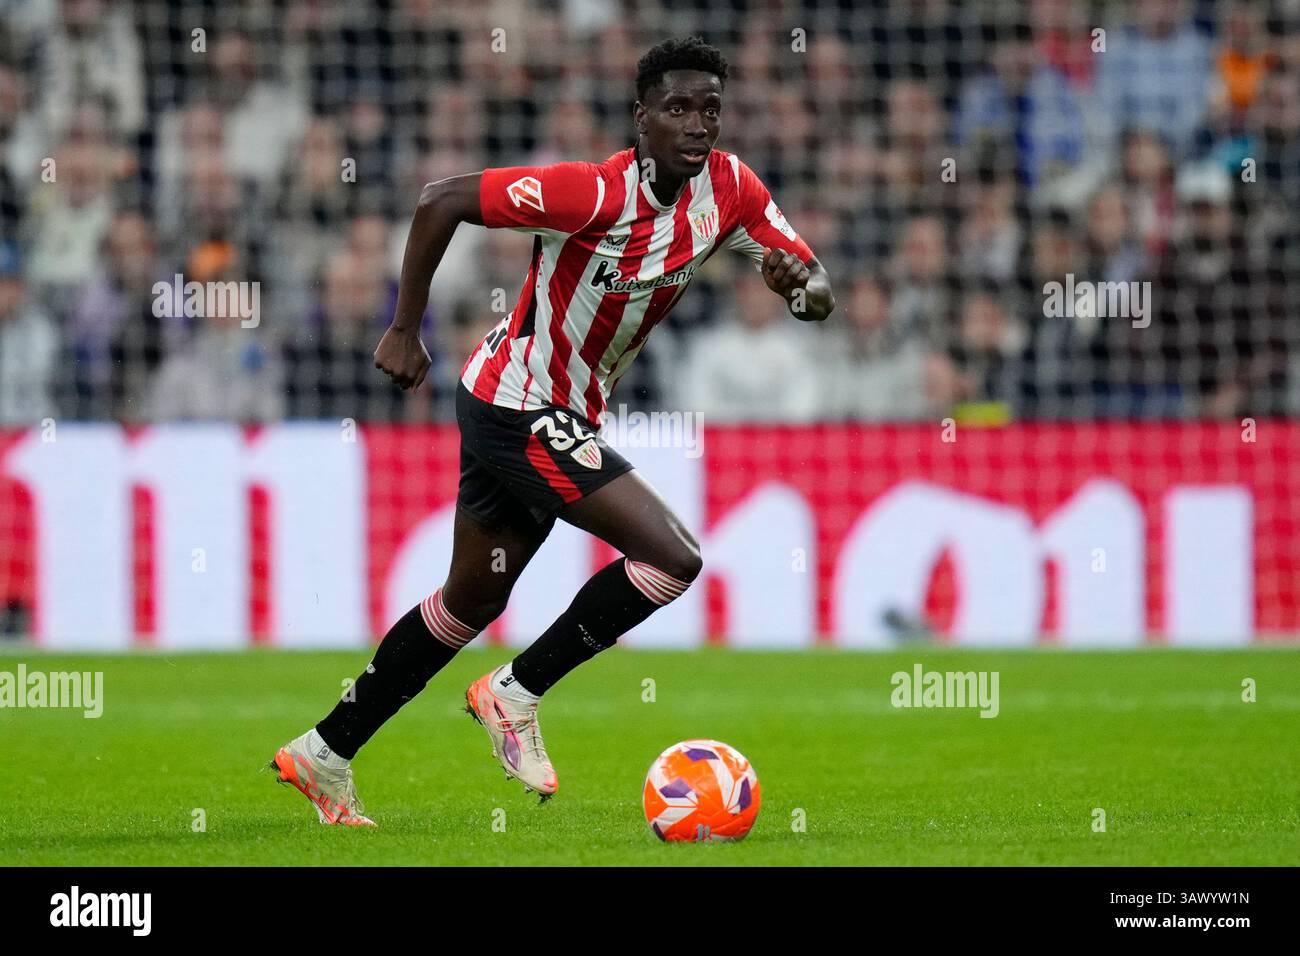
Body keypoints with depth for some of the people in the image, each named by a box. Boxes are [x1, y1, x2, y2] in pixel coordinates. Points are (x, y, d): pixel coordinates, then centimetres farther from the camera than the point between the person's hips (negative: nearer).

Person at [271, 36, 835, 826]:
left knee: (471, 603, 19)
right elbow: (442, 200, -20)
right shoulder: (596, 194, -25)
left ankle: (323, 755, 30)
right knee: (673, 557, -18)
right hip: (520, 410, -8)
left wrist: (802, 286, -24)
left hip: (564, 419, 8)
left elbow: (818, 291, 1)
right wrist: (406, 331, -16)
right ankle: (515, 695, -4)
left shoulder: (727, 187, -5)